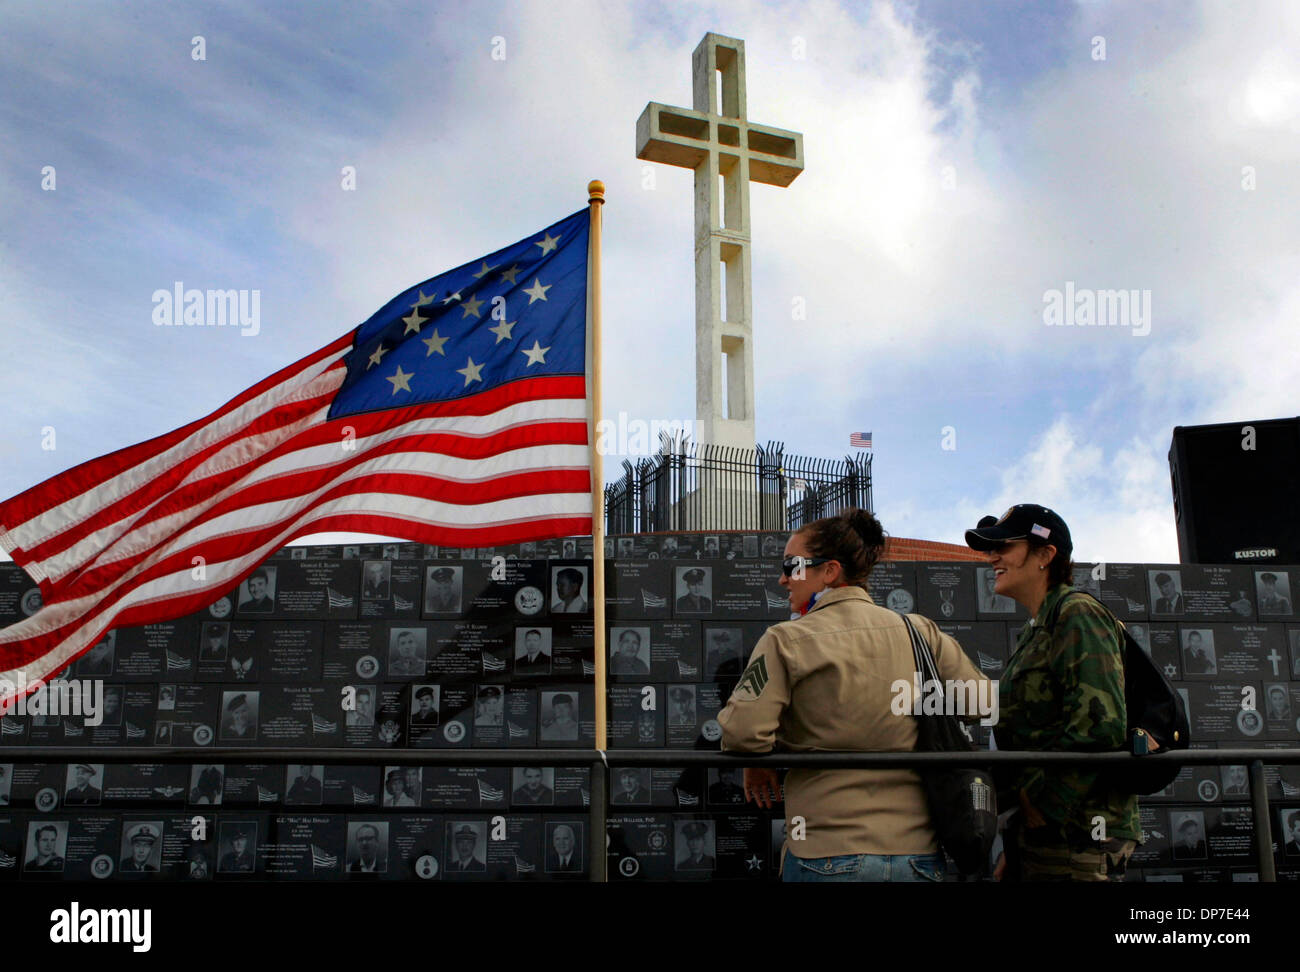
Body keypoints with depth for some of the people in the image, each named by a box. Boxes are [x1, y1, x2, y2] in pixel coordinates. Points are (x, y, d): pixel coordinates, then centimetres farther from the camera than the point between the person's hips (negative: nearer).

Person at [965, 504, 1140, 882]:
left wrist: (1043, 807, -16)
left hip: (1076, 834, -9)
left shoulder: (1077, 616, -9)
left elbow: (1100, 727, -21)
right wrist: (1016, 845, 16)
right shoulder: (1034, 633, 19)